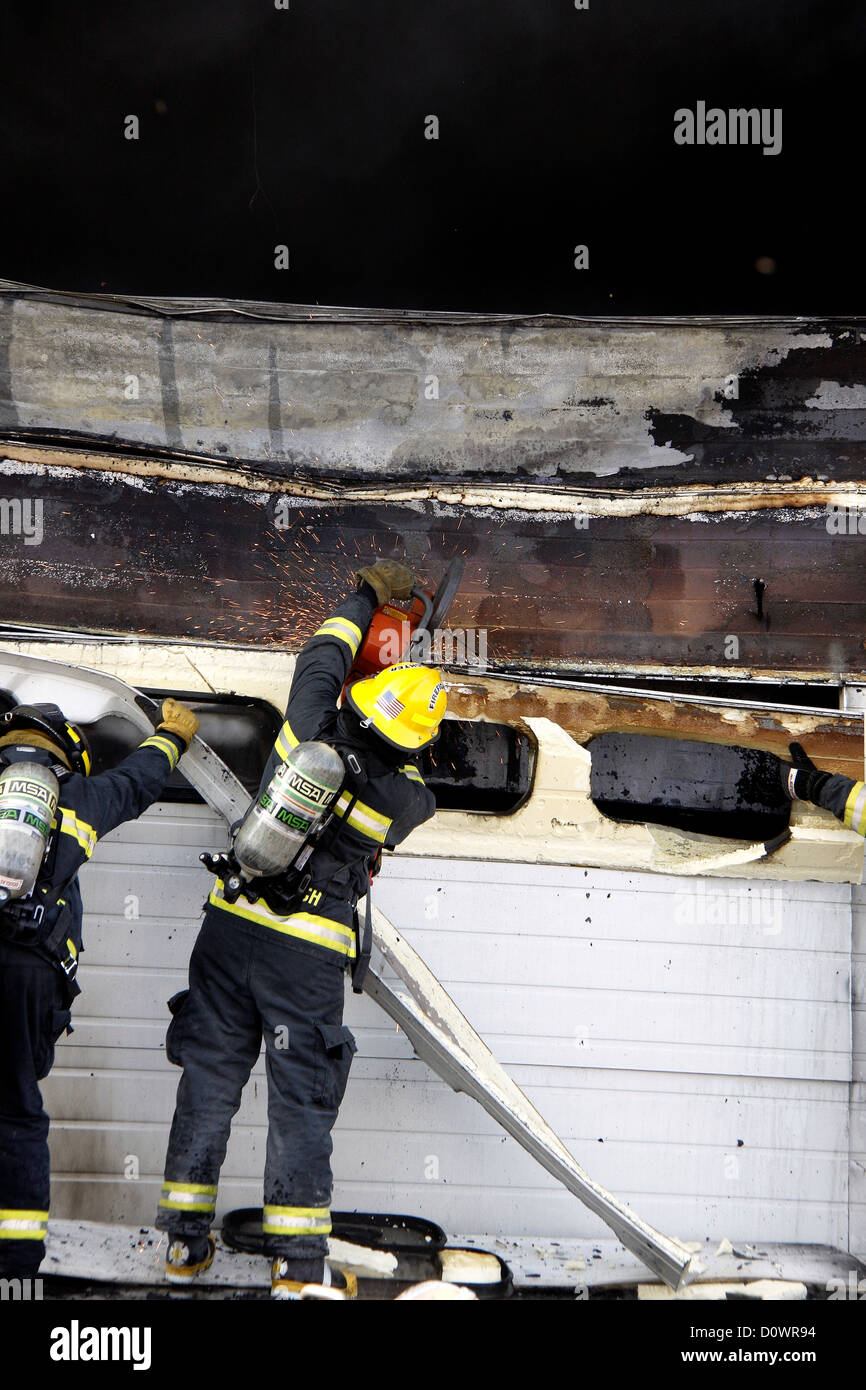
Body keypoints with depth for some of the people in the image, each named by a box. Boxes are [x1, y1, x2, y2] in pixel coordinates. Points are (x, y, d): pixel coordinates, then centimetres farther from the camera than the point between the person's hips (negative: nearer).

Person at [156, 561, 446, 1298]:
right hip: (309, 951, -3)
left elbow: (323, 655, 11)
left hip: (233, 925, 3)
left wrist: (367, 597, 25)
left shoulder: (312, 729, -9)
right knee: (302, 1097, 5)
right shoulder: (409, 799, -10)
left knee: (210, 1076, 11)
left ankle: (186, 1241, 17)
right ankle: (297, 1261, 4)